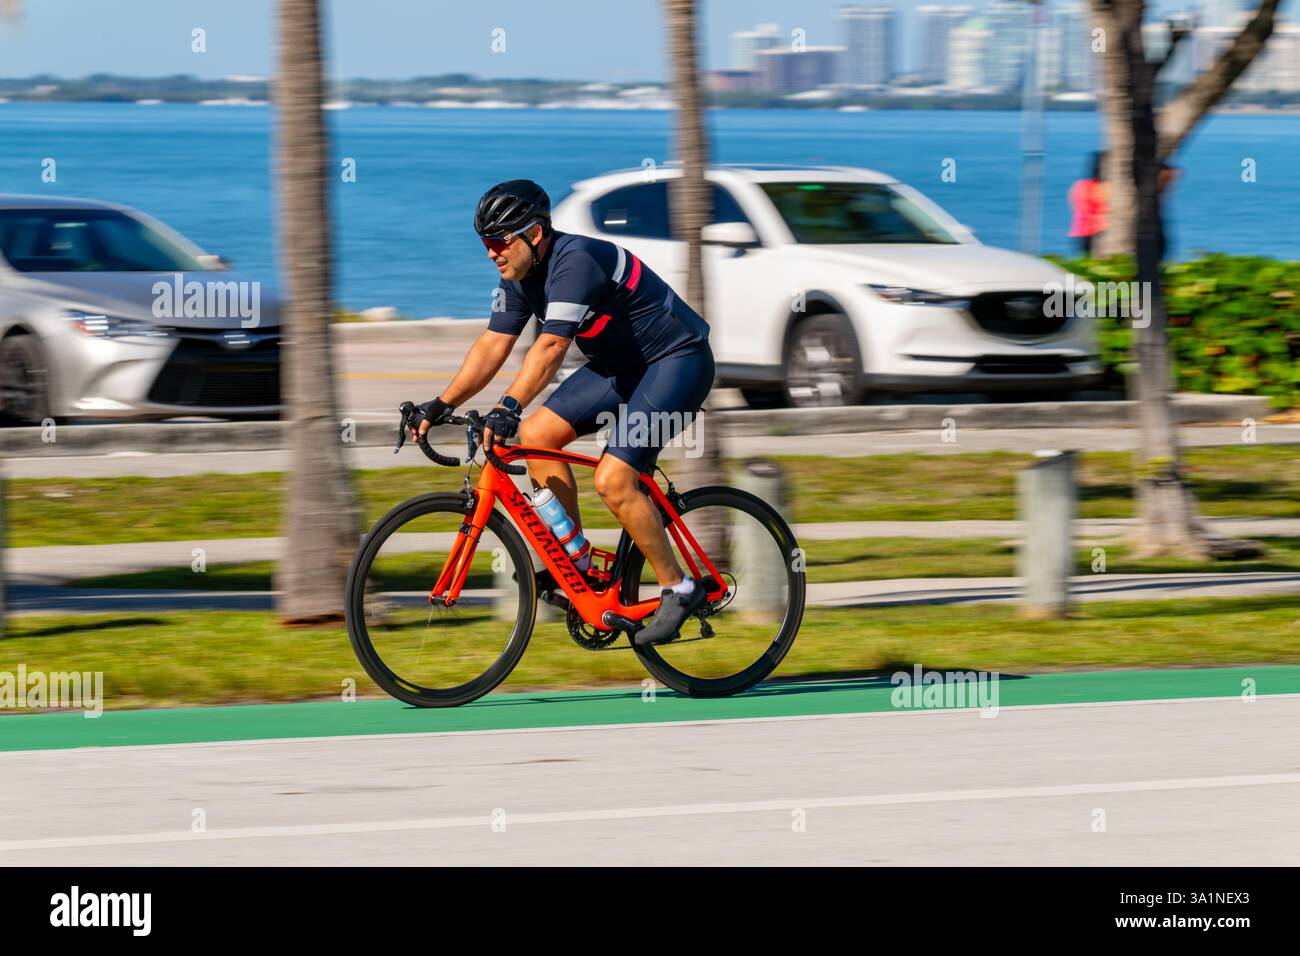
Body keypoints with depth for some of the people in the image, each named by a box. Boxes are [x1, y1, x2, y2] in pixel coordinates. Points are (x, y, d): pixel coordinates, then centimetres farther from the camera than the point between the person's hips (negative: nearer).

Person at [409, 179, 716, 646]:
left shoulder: (575, 261, -28)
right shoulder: (520, 276, 0)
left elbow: (551, 346, -38)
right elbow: (492, 345, 2)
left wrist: (508, 407, -46)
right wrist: (442, 406, -6)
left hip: (677, 361, -9)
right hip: (621, 364, 9)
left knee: (613, 478, -22)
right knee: (537, 434, -4)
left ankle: (678, 589, -7)